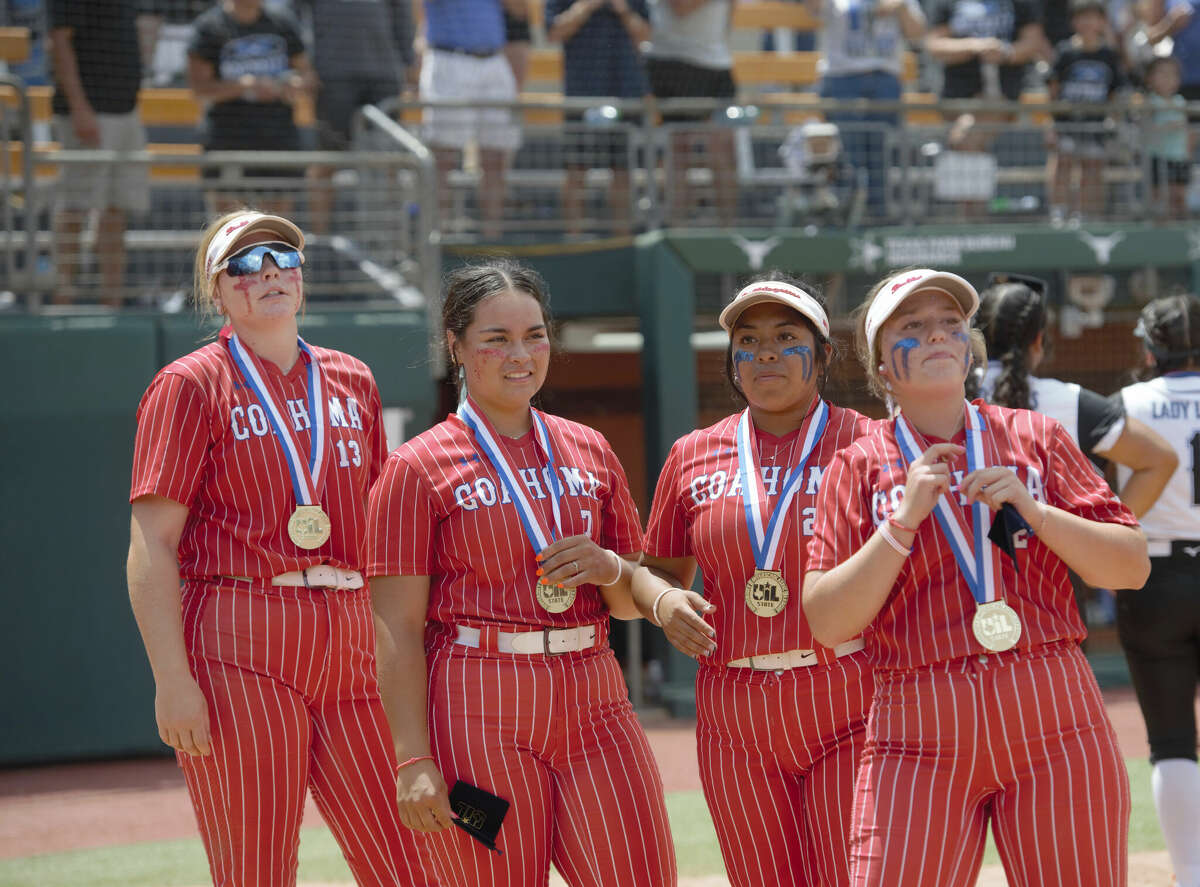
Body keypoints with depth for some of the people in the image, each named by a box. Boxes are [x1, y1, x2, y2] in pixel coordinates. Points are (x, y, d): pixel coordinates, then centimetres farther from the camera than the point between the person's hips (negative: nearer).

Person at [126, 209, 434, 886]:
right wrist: (172, 678, -15)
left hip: (349, 651, 5)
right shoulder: (190, 386, 2)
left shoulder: (352, 381, 17)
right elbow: (152, 547, -5)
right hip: (239, 653, -5)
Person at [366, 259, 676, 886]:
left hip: (593, 708, 4)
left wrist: (609, 568, -4)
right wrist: (413, 760, -13)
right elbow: (397, 631, -5)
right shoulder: (418, 468, 0)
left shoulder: (588, 452, 14)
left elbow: (634, 601, 19)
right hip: (479, 714, -4)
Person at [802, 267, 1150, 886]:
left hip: (1055, 724, 1)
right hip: (919, 738, -1)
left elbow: (1133, 567, 5)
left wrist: (1033, 513, -9)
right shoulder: (859, 467, 7)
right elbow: (827, 622, -3)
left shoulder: (1034, 439, 11)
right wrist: (904, 520, -11)